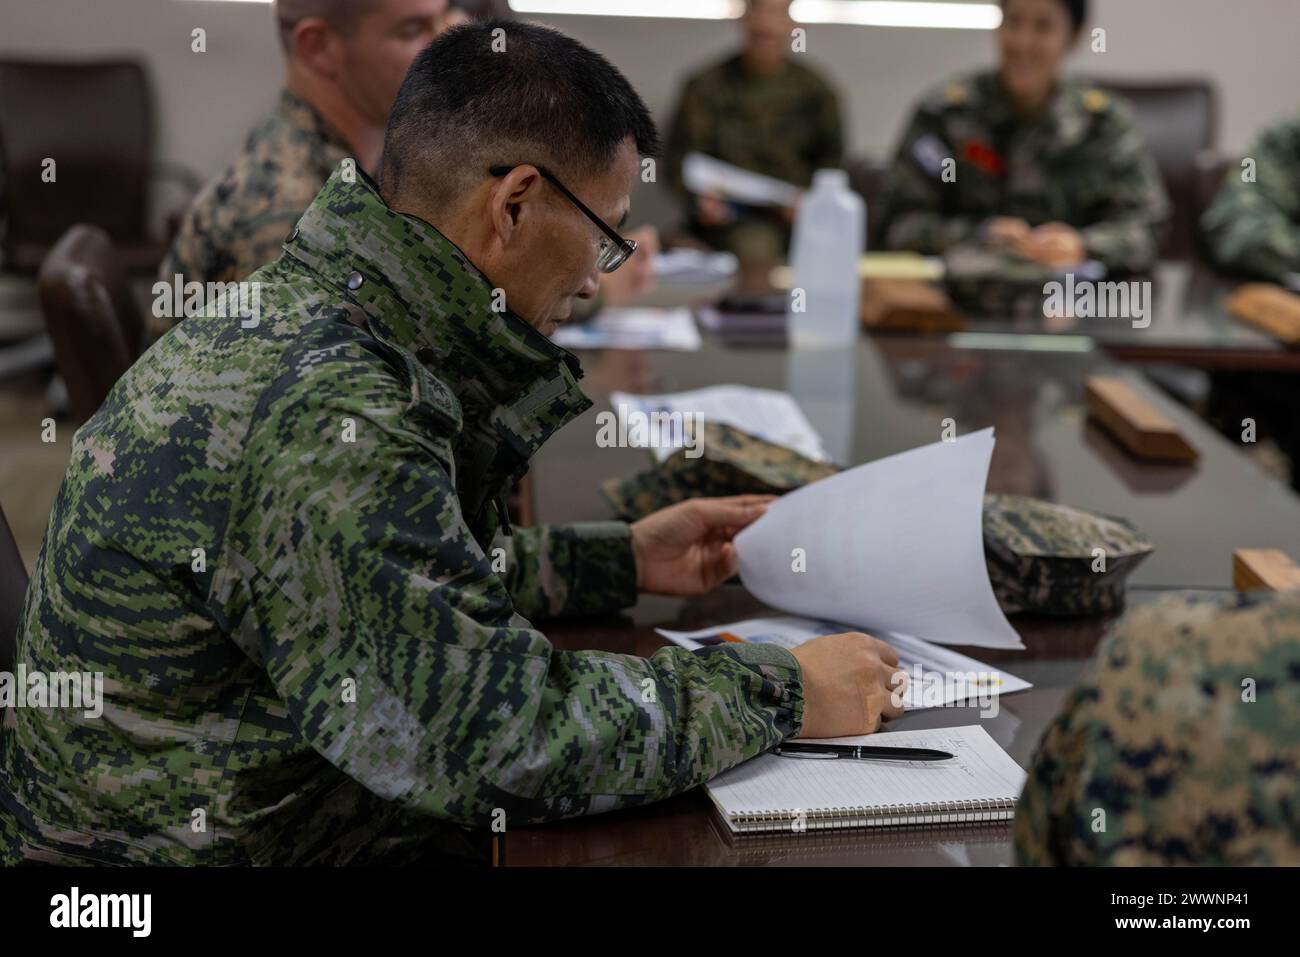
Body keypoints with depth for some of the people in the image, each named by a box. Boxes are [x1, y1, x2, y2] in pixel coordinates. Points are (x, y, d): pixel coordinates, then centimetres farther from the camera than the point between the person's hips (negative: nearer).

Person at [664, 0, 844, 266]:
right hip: (729, 214, -2)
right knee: (755, 244, -34)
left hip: (790, 212, 2)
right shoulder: (706, 87, 8)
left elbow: (832, 157, 11)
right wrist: (699, 197, -15)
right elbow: (680, 157, 5)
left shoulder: (814, 89, 13)